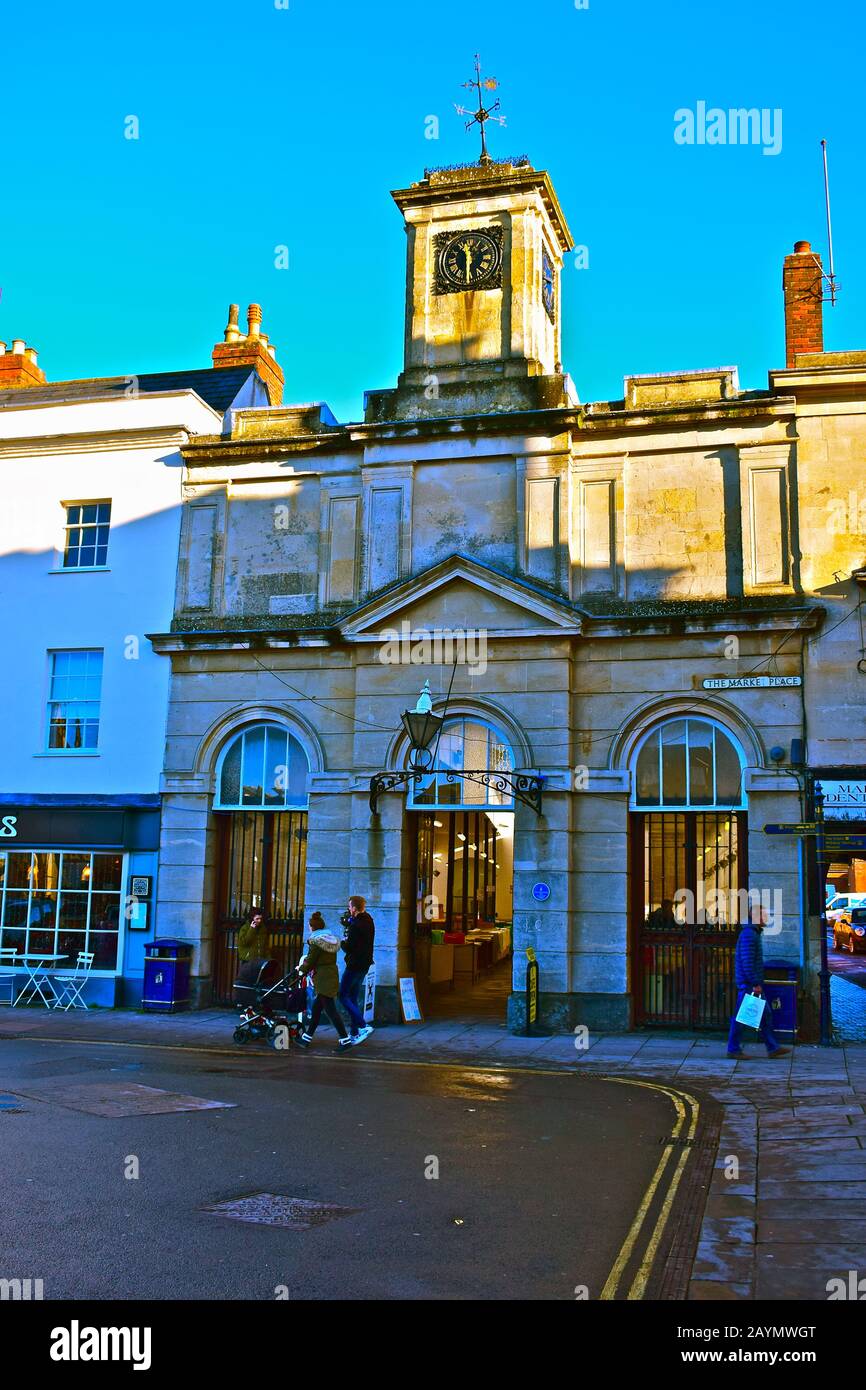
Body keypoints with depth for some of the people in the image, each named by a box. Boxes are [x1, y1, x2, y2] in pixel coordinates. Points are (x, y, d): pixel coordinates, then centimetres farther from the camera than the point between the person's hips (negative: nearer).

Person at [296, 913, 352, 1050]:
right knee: (316, 1008, 16)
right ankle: (307, 1037, 24)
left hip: (323, 979, -9)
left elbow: (309, 961, -10)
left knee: (330, 1010, -5)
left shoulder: (315, 941, -13)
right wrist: (307, 968, 22)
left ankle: (345, 1039, -5)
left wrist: (301, 968, 11)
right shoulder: (332, 939, 11)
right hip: (332, 975, 9)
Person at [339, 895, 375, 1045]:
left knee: (343, 996, -2)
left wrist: (343, 941, -2)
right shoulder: (368, 920, 9)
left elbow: (348, 947, -22)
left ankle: (363, 1026, -10)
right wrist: (348, 921, 7)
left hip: (355, 964, -9)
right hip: (364, 965, 9)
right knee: (353, 998, 15)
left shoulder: (356, 925, -21)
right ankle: (354, 1033, 15)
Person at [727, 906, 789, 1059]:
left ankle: (773, 1048, 16)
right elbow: (747, 962, -23)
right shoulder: (748, 934, -17)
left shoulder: (755, 933, 16)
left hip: (754, 983, 10)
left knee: (764, 1015, 11)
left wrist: (758, 982, 20)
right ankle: (733, 1049, 4)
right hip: (748, 984, -10)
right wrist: (755, 983, -21)